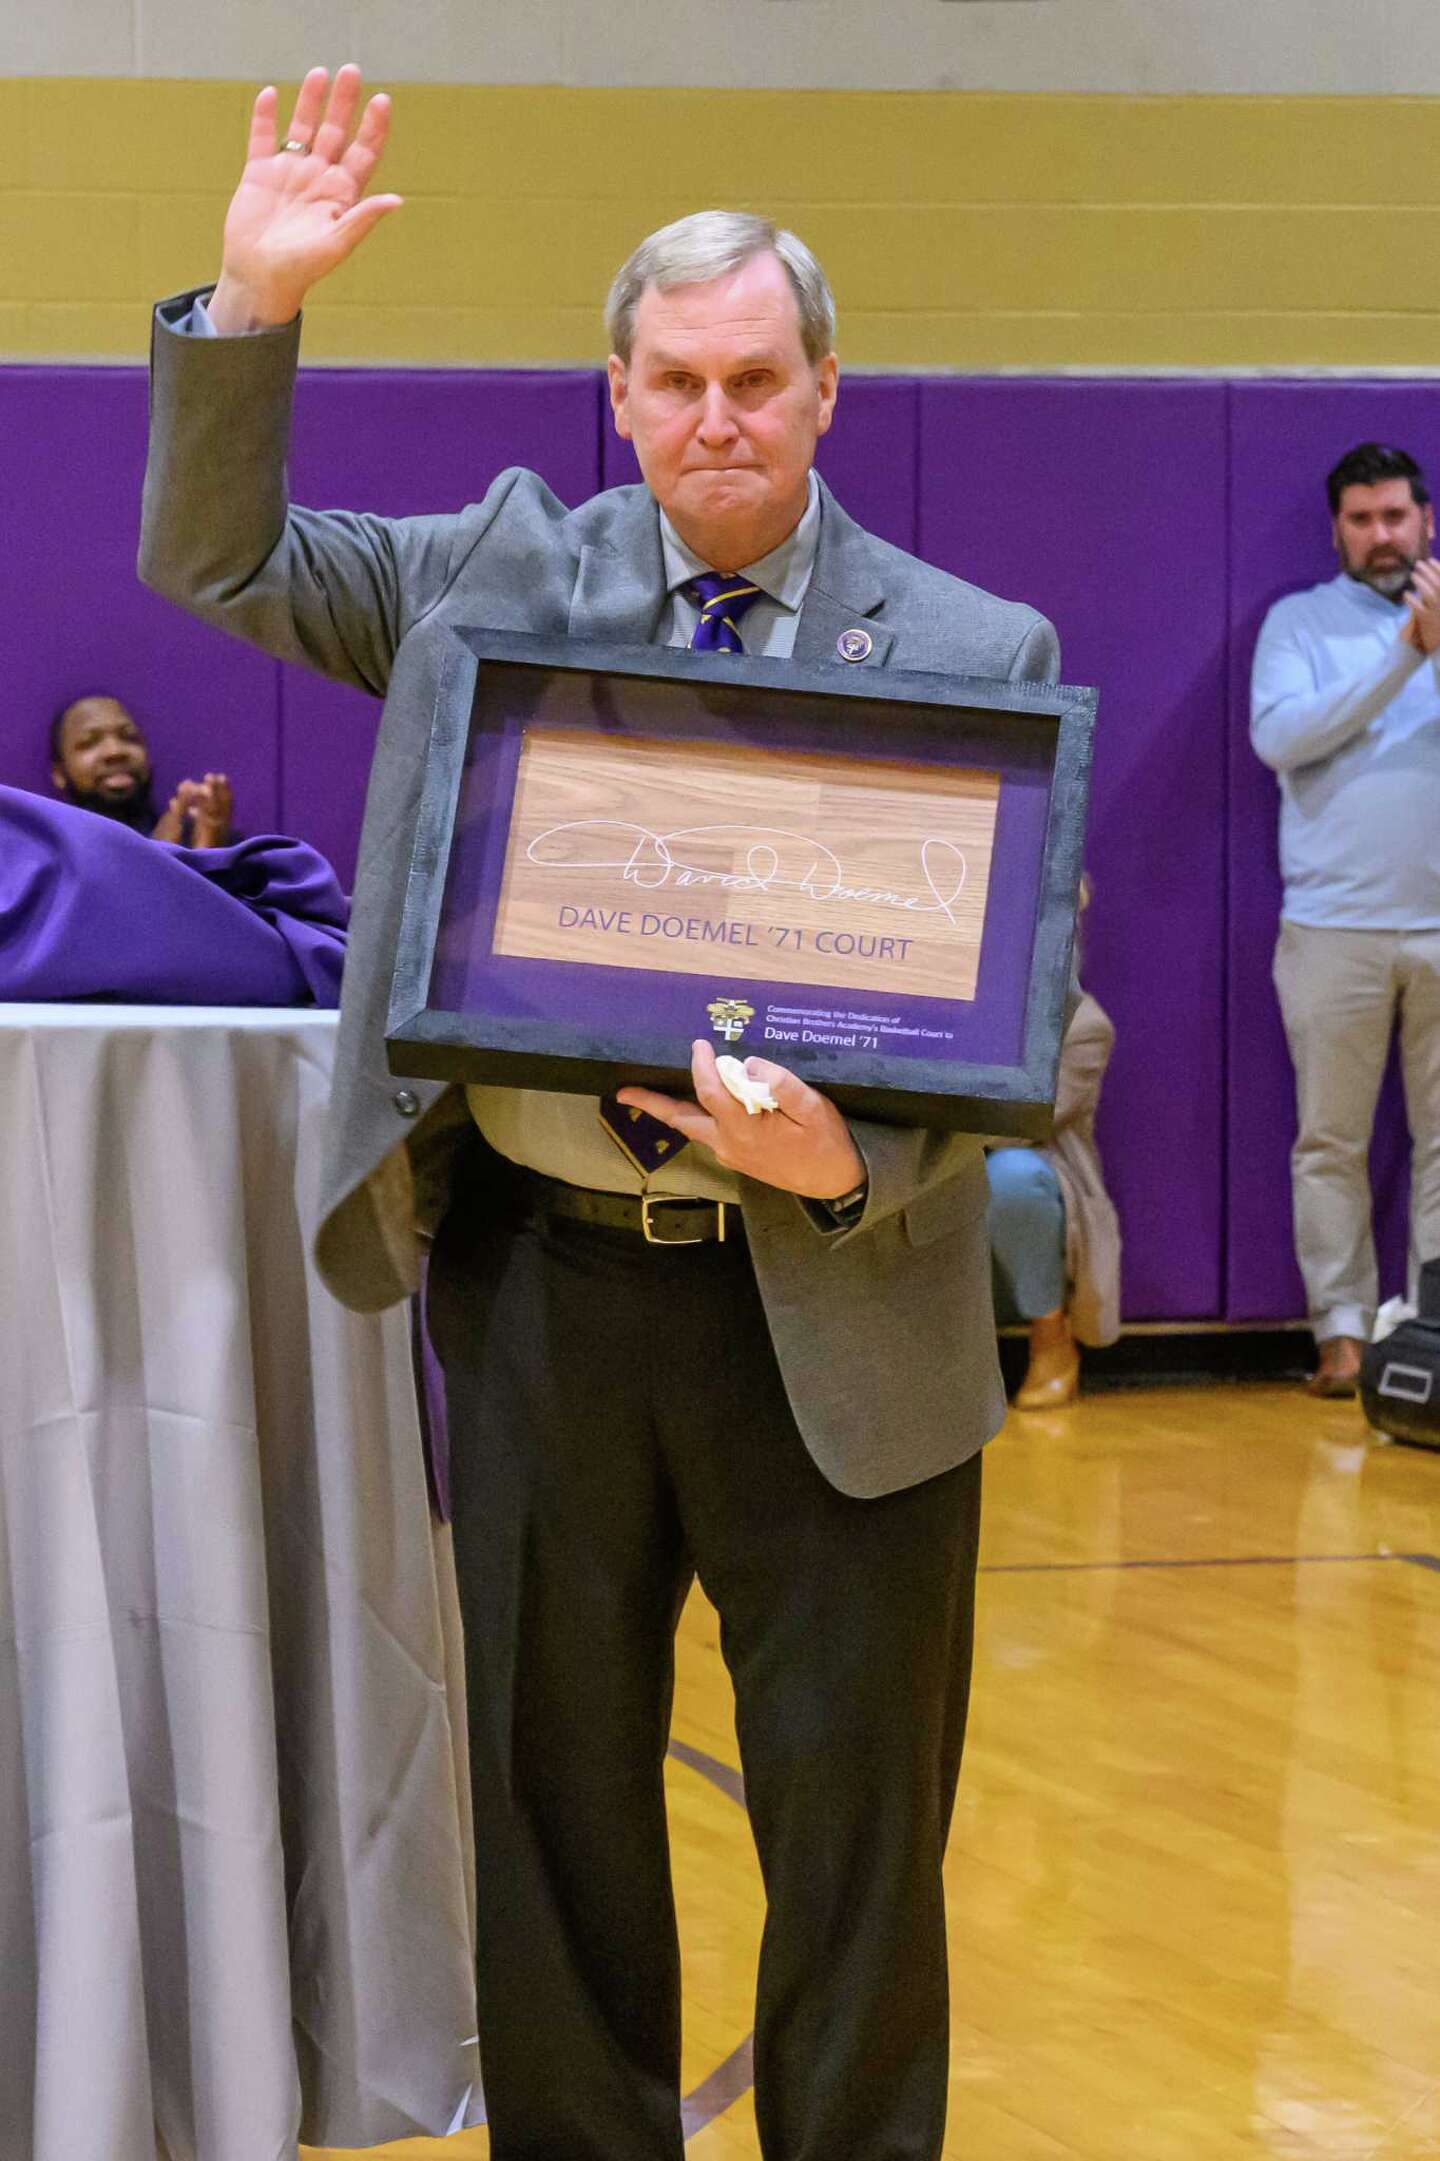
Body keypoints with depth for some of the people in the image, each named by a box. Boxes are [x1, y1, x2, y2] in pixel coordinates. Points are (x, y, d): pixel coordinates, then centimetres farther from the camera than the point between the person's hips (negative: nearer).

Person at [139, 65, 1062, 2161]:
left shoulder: (974, 651, -2)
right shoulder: (503, 572, 5)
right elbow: (212, 564, 7)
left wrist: (854, 1166, -22)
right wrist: (252, 304, -7)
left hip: (832, 1307, -2)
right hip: (546, 1282, 2)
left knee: (857, 1821, 6)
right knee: (557, 1806, 14)